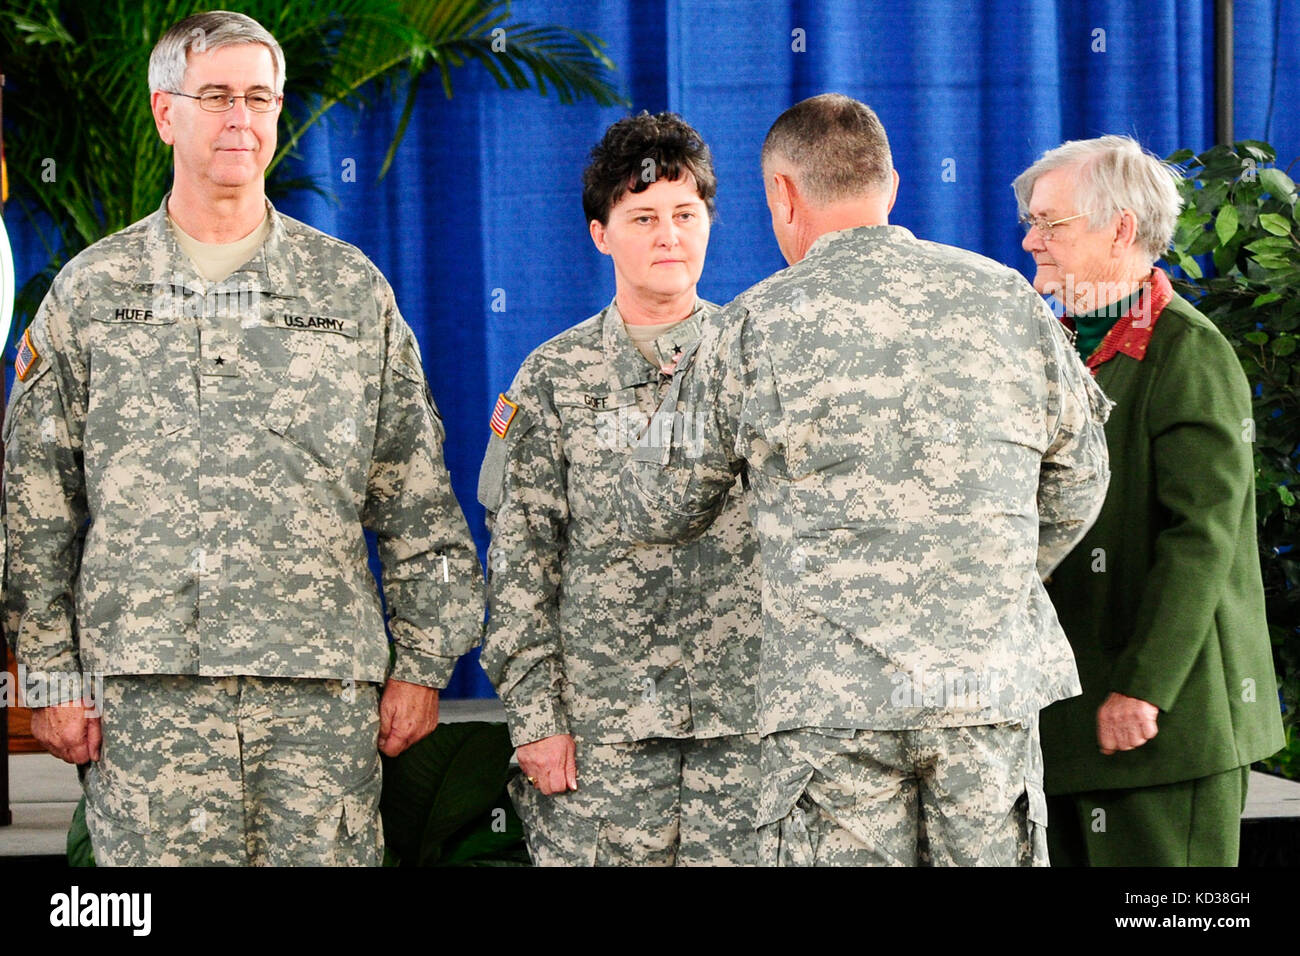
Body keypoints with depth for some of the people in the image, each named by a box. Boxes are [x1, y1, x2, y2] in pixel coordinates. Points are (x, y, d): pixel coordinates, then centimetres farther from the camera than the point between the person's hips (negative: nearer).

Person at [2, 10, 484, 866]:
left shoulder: (354, 291, 11)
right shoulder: (88, 292, 10)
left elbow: (419, 505, 11)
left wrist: (422, 665, 5)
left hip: (322, 691, 0)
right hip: (144, 693, 0)